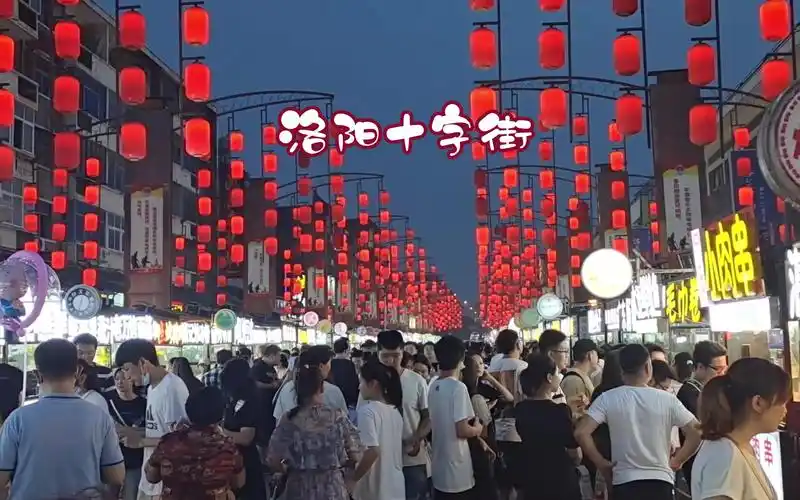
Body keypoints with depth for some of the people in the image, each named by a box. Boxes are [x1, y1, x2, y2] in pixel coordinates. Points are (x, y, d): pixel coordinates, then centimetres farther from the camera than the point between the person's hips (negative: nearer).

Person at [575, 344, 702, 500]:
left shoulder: (607, 399, -5)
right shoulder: (667, 399, -3)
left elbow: (581, 432, -13)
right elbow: (696, 432, -3)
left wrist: (601, 463, -1)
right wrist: (677, 461, 8)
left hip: (624, 483, -1)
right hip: (660, 481, 1)